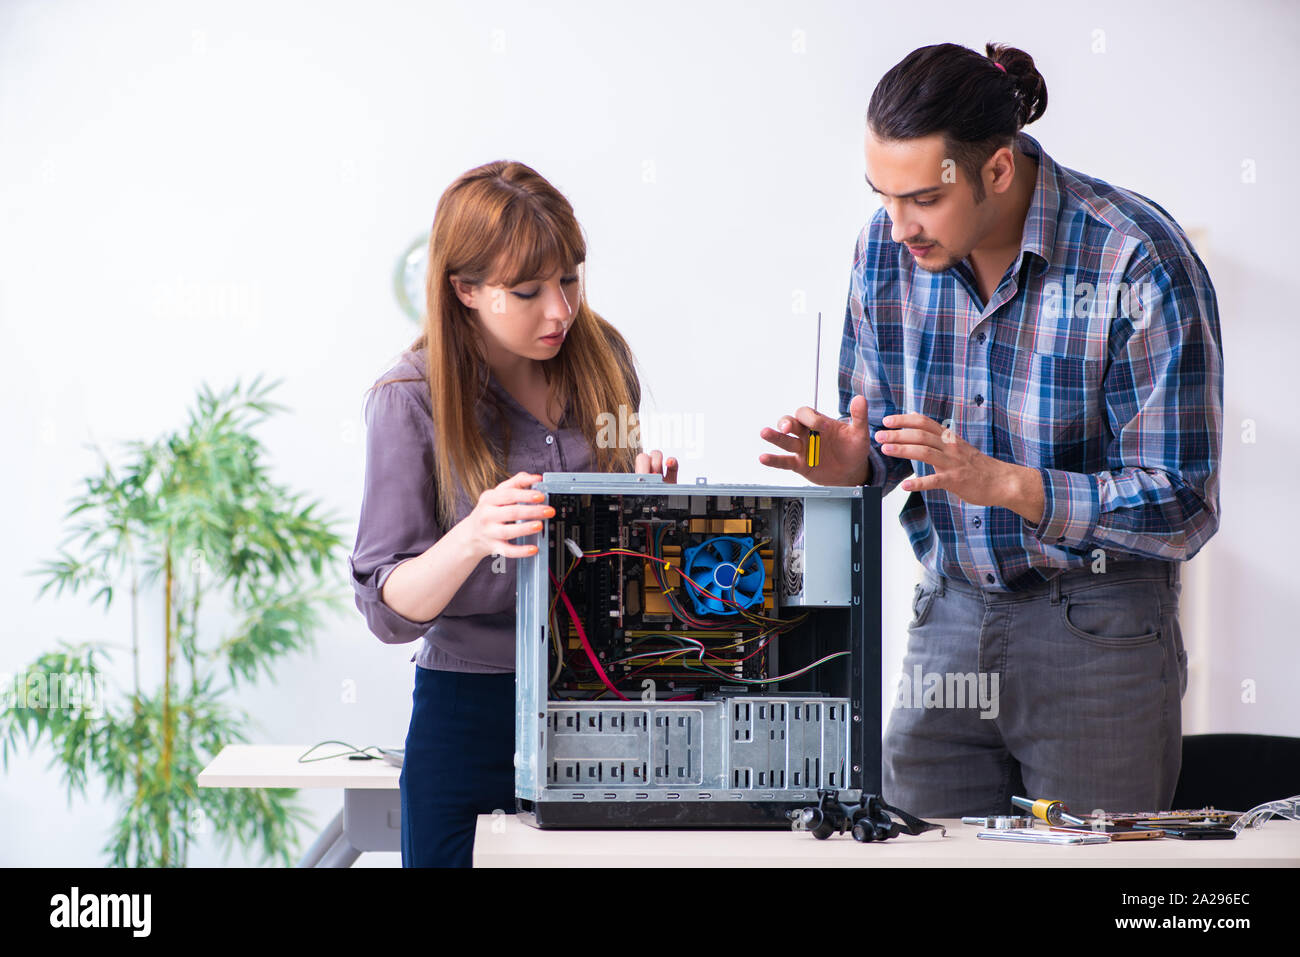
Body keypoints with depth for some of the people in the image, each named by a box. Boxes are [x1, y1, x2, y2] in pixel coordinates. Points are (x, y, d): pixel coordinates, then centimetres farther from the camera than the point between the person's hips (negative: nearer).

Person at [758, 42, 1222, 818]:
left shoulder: (1141, 265, -18)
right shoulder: (888, 245, -2)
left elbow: (1184, 509, -18)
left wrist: (1002, 483, -28)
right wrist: (851, 463, -12)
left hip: (1097, 630, -4)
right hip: (949, 618, 4)